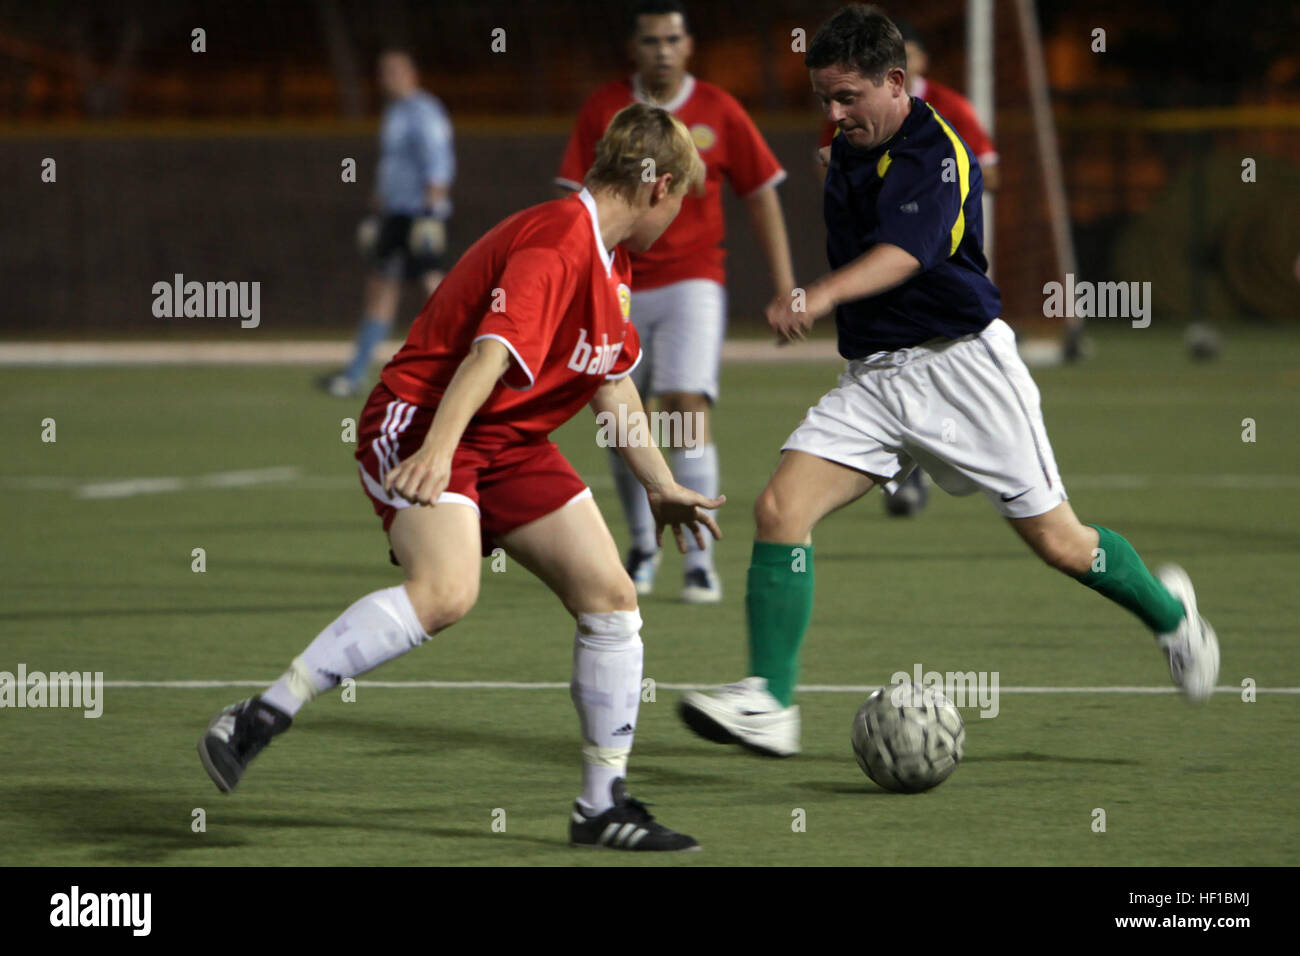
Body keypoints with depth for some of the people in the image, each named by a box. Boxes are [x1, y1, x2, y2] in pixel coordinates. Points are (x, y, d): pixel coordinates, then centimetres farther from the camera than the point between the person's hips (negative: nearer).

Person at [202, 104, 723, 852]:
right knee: (446, 590, -33)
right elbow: (493, 353, -32)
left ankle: (603, 806, 13)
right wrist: (437, 450, -43)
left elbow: (614, 384, 27)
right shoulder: (556, 243, -19)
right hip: (420, 423, -10)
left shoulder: (610, 261, 14)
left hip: (509, 440, 10)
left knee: (611, 598, 3)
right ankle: (259, 719, -29)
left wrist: (661, 488, 30)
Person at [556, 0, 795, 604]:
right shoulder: (603, 110, 0)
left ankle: (700, 561, -17)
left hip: (693, 280, -2)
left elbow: (761, 195, 4)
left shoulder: (718, 111, -1)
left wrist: (785, 286, 1)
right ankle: (642, 546, 30)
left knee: (687, 406, -17)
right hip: (620, 287, 2)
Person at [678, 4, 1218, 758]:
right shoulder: (849, 151, 9)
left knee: (1057, 542, 2)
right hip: (873, 377, 7)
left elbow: (903, 251, -36)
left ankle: (1169, 611, 32)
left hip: (961, 363, -7)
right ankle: (771, 705, -17)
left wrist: (822, 297, -52)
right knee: (780, 509, -14)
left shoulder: (937, 153, -16)